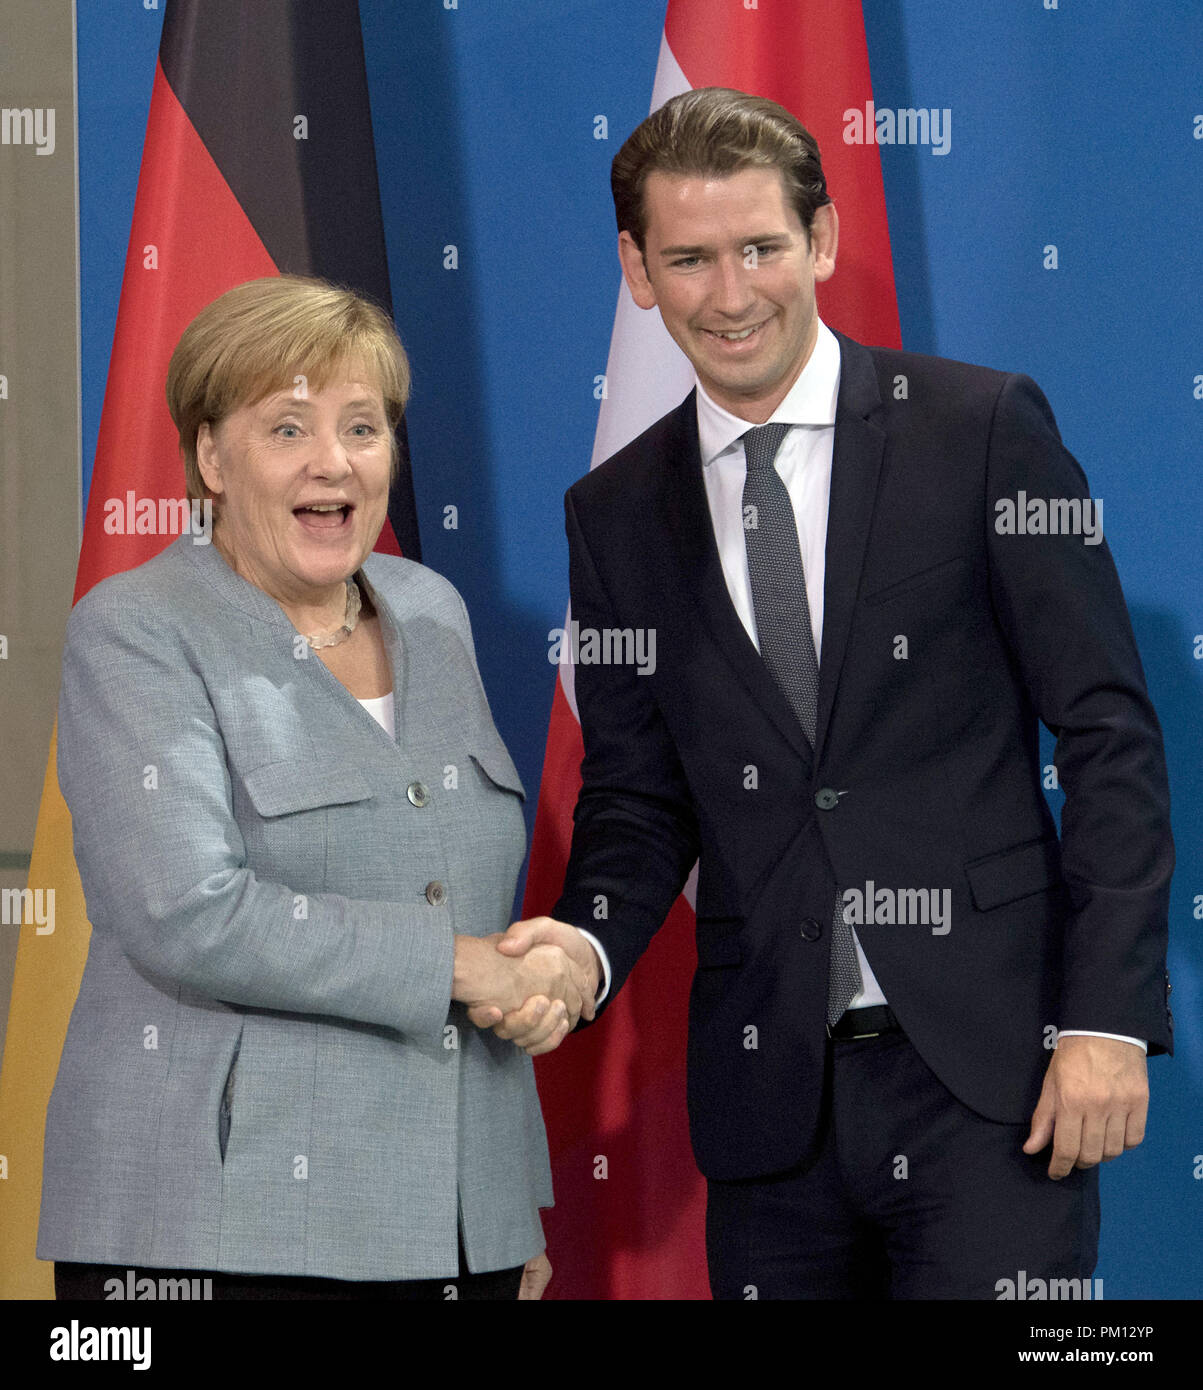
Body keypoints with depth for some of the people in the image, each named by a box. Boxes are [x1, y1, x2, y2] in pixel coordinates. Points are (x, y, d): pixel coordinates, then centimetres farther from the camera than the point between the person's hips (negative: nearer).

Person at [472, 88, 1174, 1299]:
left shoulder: (984, 429, -1)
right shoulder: (618, 514, 10)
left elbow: (1109, 735, -2)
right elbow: (637, 796, 13)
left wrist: (1108, 1017, -10)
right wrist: (587, 943, -9)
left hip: (987, 1071, -3)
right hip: (771, 1093, 3)